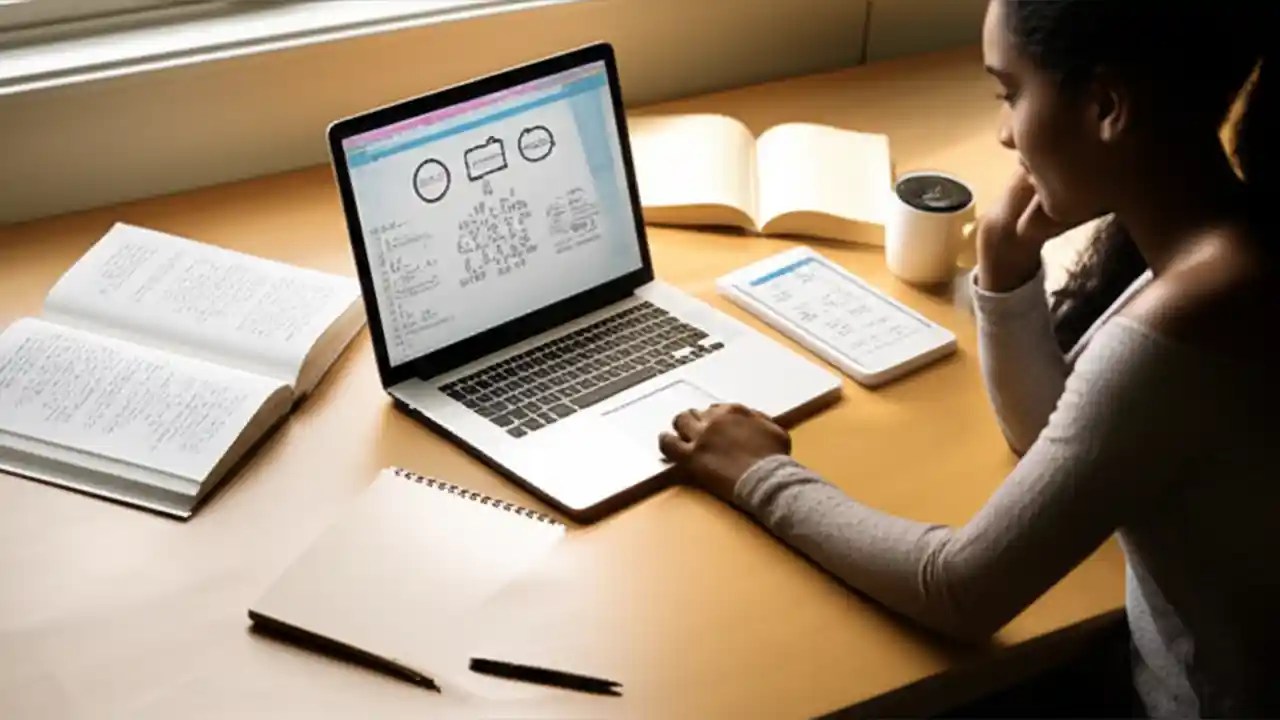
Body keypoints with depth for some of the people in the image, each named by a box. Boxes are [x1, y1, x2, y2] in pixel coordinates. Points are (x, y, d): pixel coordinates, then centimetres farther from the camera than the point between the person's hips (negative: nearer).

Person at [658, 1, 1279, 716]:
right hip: (1180, 661, 7)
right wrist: (1007, 266, -8)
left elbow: (961, 594, -24)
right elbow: (1052, 436, 7)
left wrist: (765, 479, -12)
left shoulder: (1174, 329, -32)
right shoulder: (1209, 238, -5)